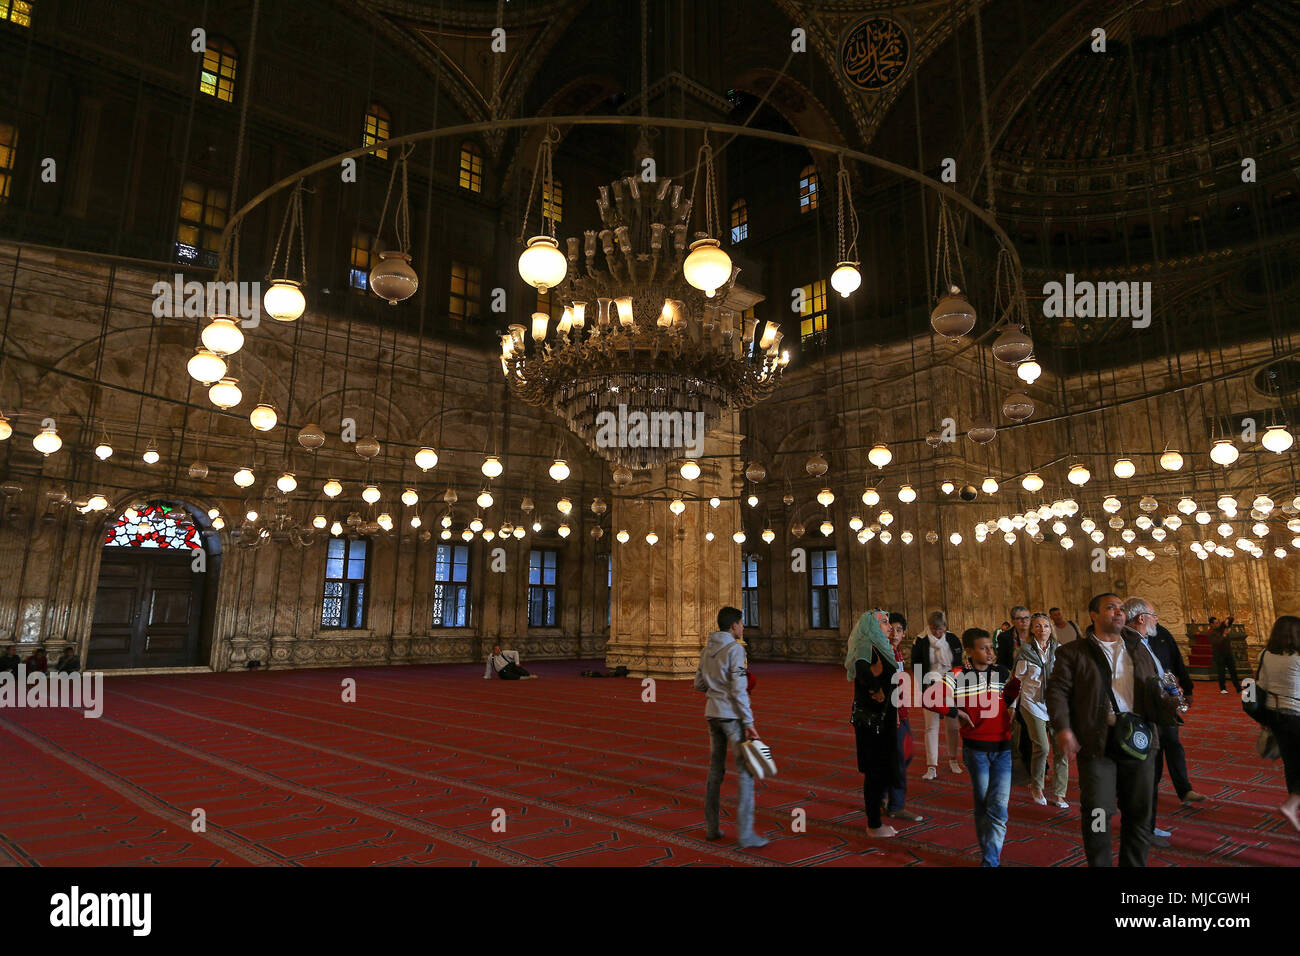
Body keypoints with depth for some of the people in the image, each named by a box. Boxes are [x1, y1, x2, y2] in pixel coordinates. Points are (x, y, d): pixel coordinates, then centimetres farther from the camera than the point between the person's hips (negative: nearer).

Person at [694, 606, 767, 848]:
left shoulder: (707, 649, 10)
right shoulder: (734, 649, -13)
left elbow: (699, 684, 15)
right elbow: (739, 690, -17)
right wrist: (749, 723, -15)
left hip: (712, 714, 8)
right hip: (732, 715, -7)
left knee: (715, 769, 13)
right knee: (746, 770, -2)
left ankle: (711, 827, 19)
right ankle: (745, 833, -3)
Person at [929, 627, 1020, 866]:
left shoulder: (1002, 673, 4)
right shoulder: (958, 676, -8)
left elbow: (1006, 701, 16)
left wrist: (1018, 678, 2)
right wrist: (956, 712, -10)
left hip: (1003, 748, 2)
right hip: (975, 749, -2)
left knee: (998, 808, -4)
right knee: (982, 804, 10)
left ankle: (990, 860, 4)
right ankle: (988, 852, 26)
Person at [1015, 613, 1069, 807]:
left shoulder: (1059, 650, 6)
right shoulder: (1026, 651, -1)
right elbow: (1019, 679, 5)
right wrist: (1013, 705, 7)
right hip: (1033, 703, -3)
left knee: (1061, 748, -1)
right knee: (1042, 747, -10)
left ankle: (1058, 793, 13)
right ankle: (1036, 786, 13)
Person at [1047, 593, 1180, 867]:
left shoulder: (1138, 650, 16)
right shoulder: (1073, 652, 1)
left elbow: (1153, 690, 19)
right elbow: (1057, 691, -3)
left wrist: (1171, 706, -3)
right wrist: (1063, 727, -15)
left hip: (1138, 741, 4)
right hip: (1097, 743, -4)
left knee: (1139, 812, 11)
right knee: (1097, 811, -4)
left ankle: (1134, 864, 26)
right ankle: (1099, 864, 12)